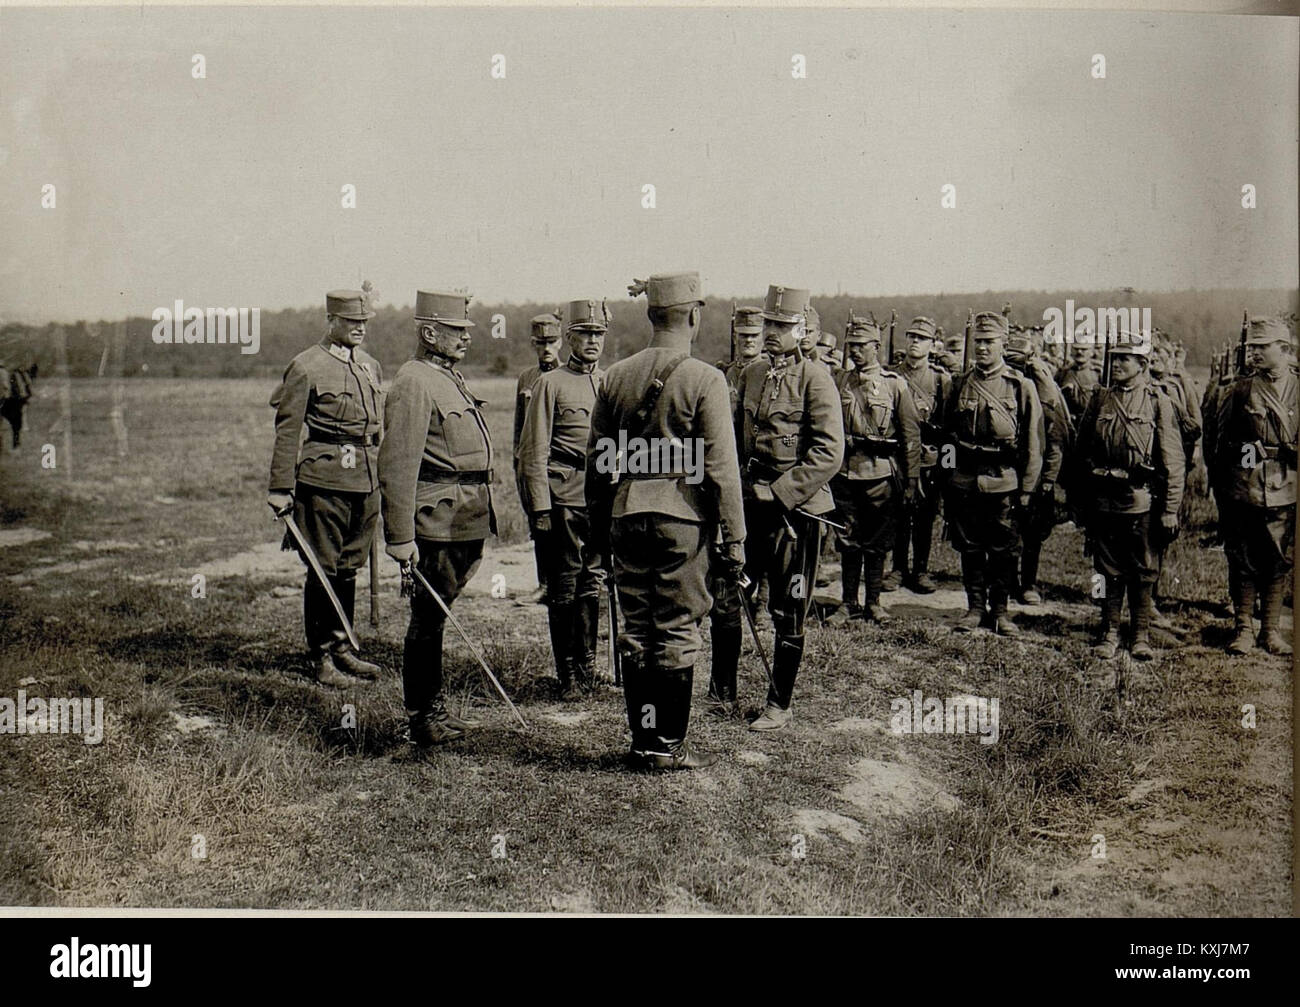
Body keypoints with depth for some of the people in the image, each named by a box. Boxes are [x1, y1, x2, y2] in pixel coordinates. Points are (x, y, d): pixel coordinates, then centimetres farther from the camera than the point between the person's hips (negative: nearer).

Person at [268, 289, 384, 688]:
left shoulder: (371, 367, 15)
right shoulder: (306, 367, -6)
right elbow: (287, 431, -7)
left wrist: (383, 477, 19)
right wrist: (281, 488, -11)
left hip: (366, 481, 6)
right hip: (324, 479, -6)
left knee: (350, 566, 13)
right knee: (324, 569, 0)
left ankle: (341, 647, 23)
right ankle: (321, 658, 9)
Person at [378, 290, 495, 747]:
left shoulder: (452, 379, 17)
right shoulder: (413, 383, -14)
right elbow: (397, 466, -19)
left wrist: (480, 524, 23)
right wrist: (400, 536, -22)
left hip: (464, 523, 9)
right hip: (435, 523, -9)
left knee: (436, 617, 17)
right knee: (428, 620, -1)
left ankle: (434, 709, 26)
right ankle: (422, 719, 8)